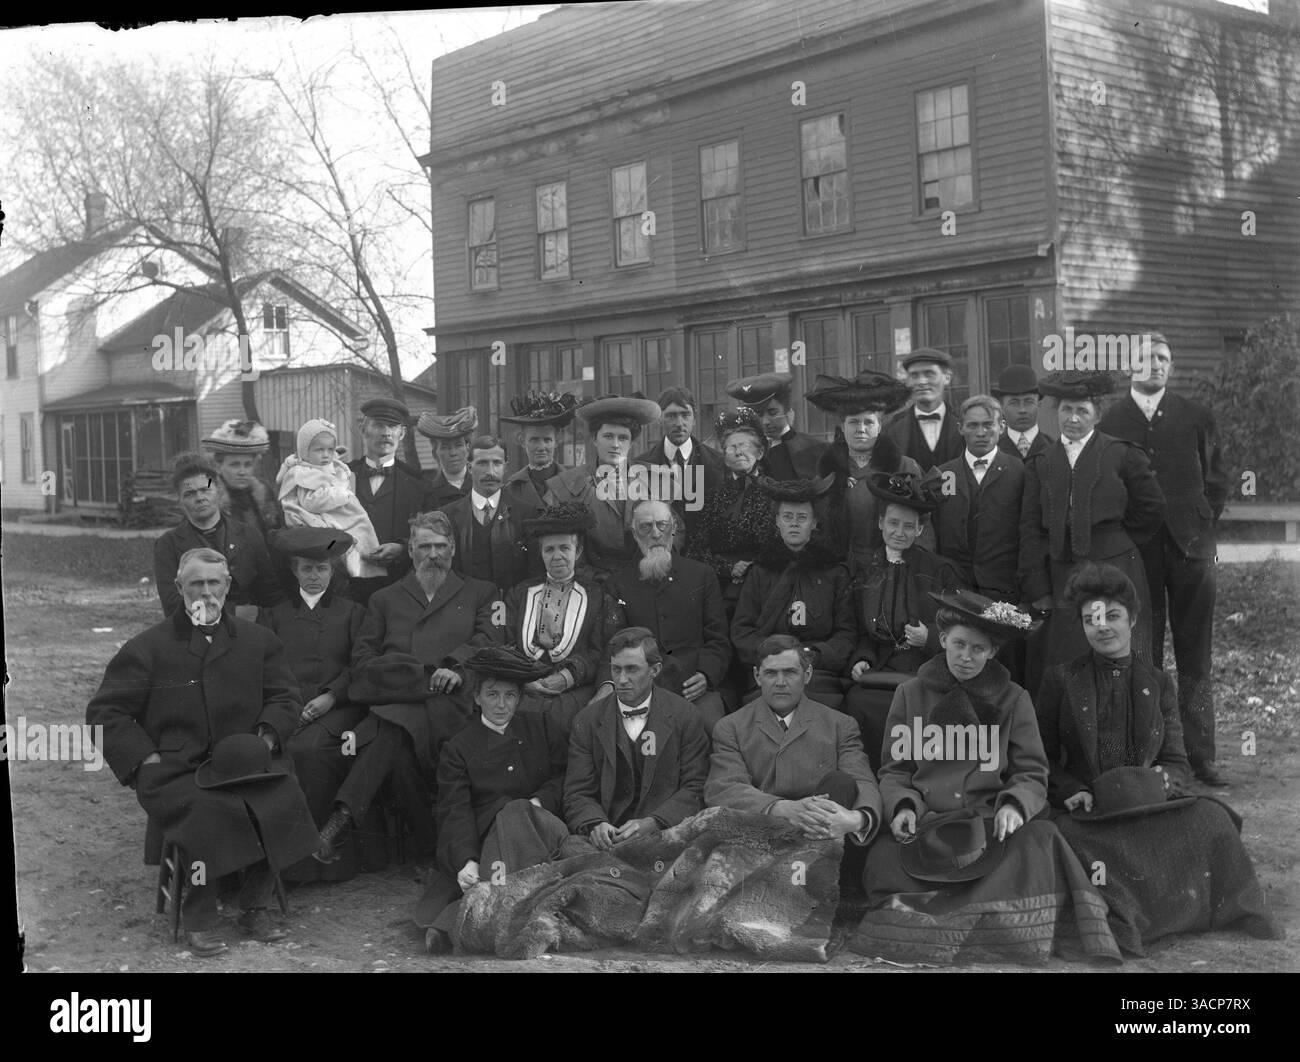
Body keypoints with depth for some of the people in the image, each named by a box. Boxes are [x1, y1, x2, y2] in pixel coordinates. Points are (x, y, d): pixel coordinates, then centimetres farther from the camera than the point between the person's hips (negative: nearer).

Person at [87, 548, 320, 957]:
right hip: (173, 767, -2)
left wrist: (267, 736, -3)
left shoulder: (258, 641, 19)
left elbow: (284, 697, 18)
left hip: (246, 764, 3)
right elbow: (105, 712, 8)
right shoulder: (147, 648, 10)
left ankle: (255, 908, -9)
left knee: (283, 802, -27)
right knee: (207, 810, -34)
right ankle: (199, 918, -17)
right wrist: (145, 758, -6)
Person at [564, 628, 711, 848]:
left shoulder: (685, 717, 7)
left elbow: (695, 789, 5)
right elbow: (577, 794, 8)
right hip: (607, 838, 2)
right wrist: (595, 824, -15)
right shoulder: (587, 721, 10)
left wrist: (652, 824, -12)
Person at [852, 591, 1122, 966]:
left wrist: (1014, 805, -15)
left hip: (993, 824, 0)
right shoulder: (911, 694, 14)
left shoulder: (1013, 700, 12)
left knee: (1038, 842, -32)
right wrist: (903, 806, -9)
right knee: (885, 859, -33)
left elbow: (1033, 776, 7)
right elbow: (893, 771, 13)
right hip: (926, 824, 0)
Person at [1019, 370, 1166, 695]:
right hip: (1060, 577, 3)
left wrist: (1117, 542, 11)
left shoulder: (1123, 454, 2)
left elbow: (1152, 509, 7)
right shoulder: (1040, 463, 10)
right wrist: (1037, 591, 0)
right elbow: (1030, 529, 6)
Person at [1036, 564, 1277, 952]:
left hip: (1150, 809, 2)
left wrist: (1160, 781, -11)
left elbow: (1177, 762, 14)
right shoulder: (1060, 680, 10)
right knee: (1067, 836, -37)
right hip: (1085, 812, -2)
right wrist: (1070, 791, -11)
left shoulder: (1157, 683, 15)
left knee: (1210, 819, -27)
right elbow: (1042, 758, 9)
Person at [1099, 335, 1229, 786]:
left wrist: (1200, 528, 5)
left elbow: (1217, 481, 13)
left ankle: (1200, 756, 9)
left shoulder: (1196, 417, 8)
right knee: (1141, 657, 2)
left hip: (1190, 547, 1)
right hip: (1134, 551, -1)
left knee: (1195, 658, 4)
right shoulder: (1109, 421, 3)